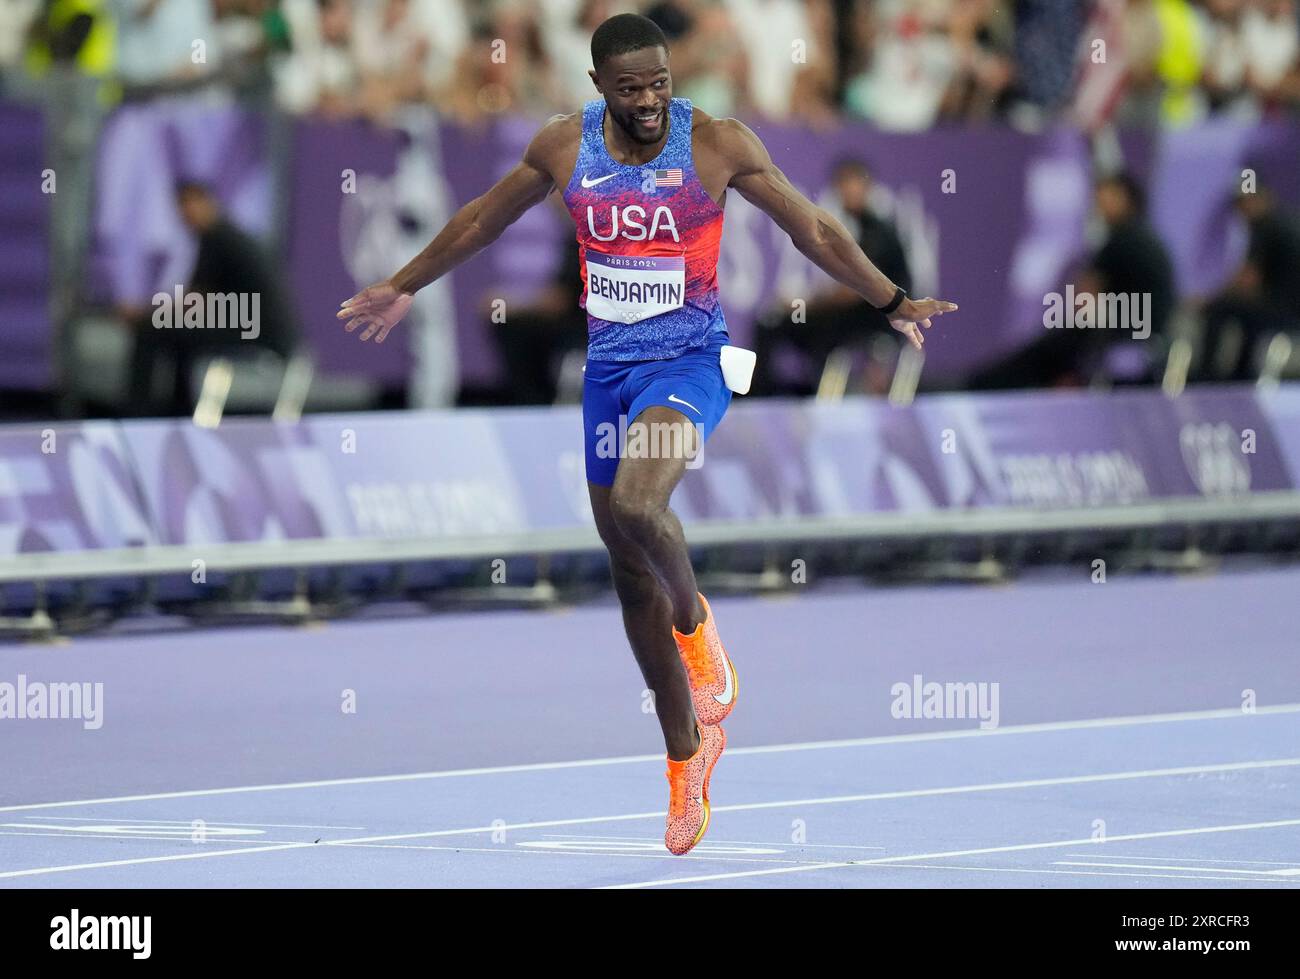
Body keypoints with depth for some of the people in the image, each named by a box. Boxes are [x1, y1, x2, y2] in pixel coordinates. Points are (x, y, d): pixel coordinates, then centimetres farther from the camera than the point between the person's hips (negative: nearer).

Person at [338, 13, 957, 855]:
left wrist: (893, 302, -9)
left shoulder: (717, 144, -10)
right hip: (608, 367, 5)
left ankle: (695, 622, 0)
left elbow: (812, 229, -3)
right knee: (631, 573, 9)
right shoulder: (565, 147, 0)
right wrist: (404, 287, 24)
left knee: (636, 504, -32)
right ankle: (688, 753, 22)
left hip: (690, 360, -5)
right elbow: (484, 220, 16)